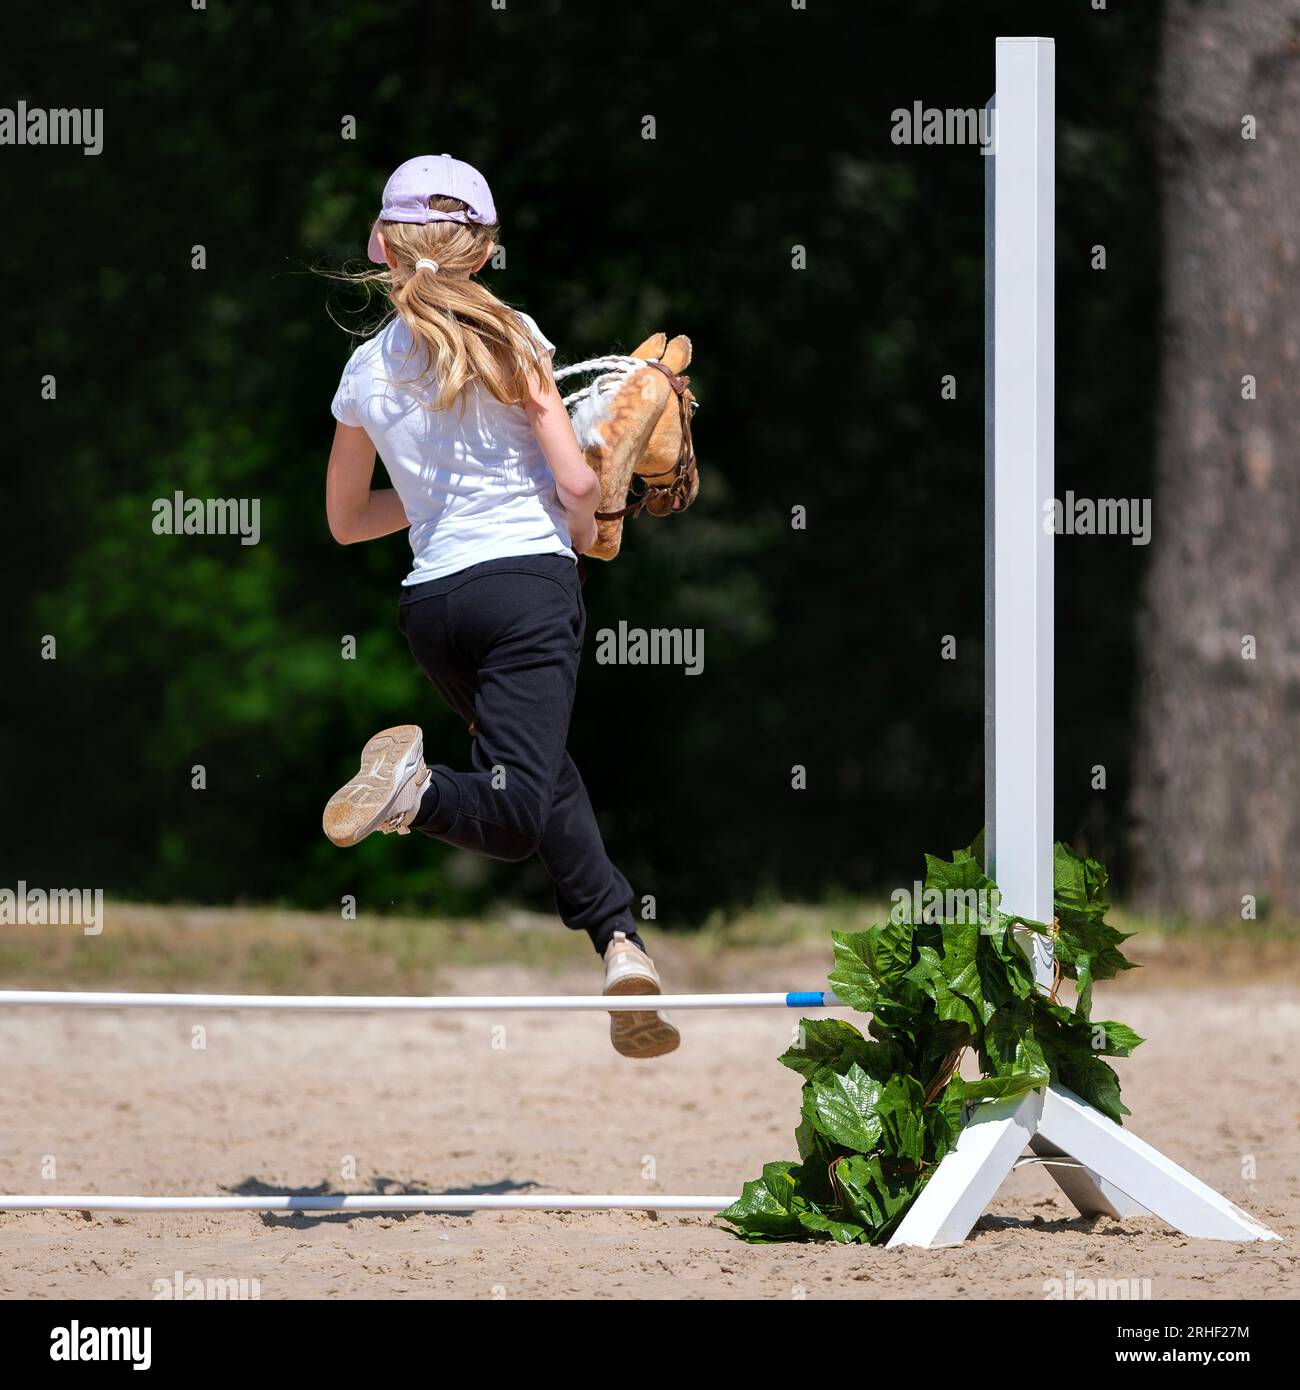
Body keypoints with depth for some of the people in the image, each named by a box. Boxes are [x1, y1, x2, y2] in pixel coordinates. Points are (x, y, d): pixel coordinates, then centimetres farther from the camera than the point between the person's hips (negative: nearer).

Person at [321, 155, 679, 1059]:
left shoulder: (366, 369, 11)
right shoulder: (510, 338, 1)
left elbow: (346, 521, 21)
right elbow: (577, 484, -4)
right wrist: (586, 535, 17)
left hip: (431, 599, 4)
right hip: (530, 576, -4)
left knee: (546, 782, 18)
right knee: (519, 810, -12)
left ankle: (621, 941, 2)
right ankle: (419, 789, -41)